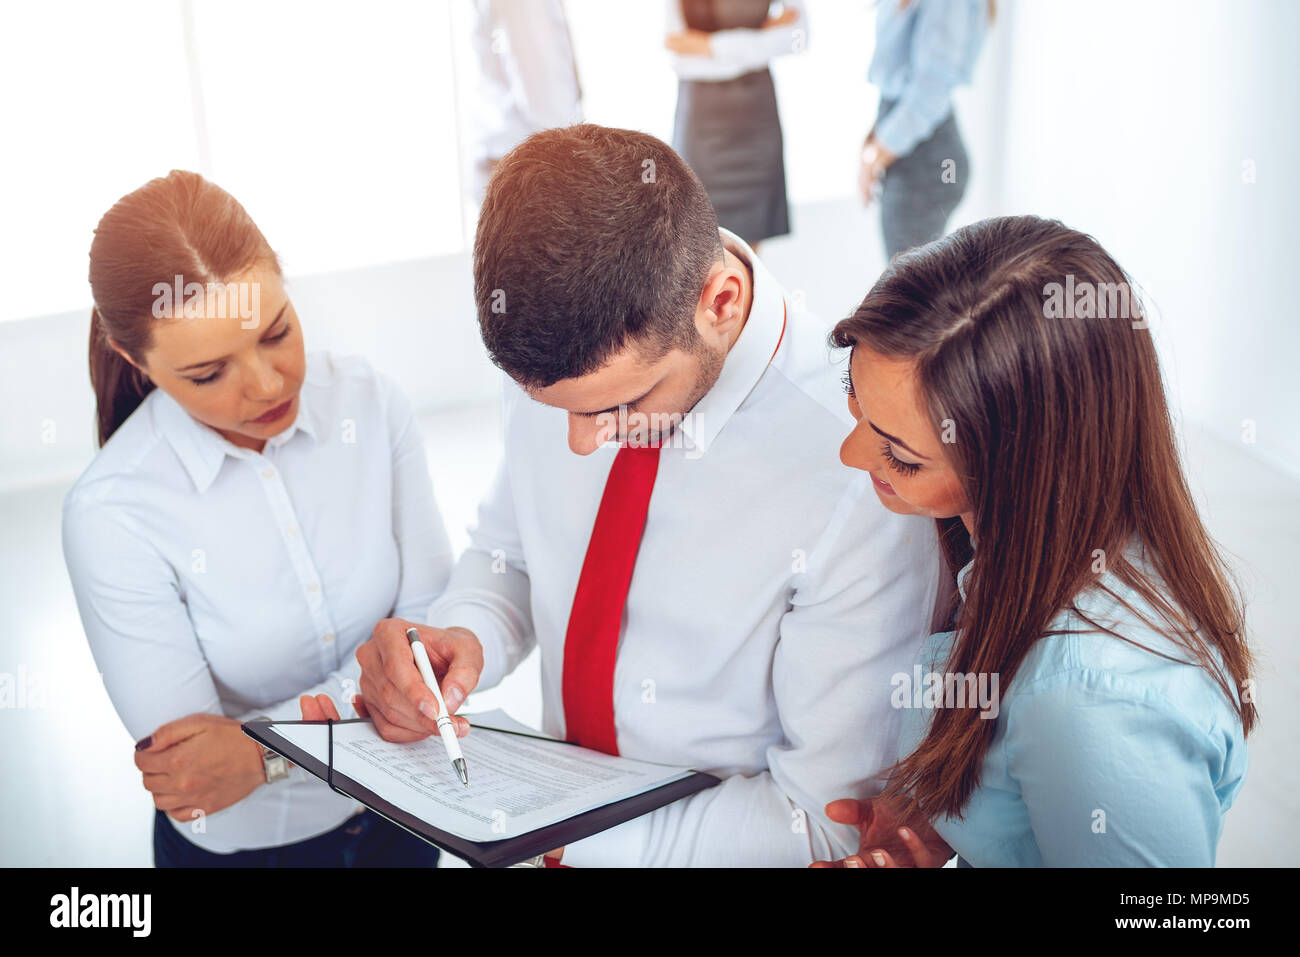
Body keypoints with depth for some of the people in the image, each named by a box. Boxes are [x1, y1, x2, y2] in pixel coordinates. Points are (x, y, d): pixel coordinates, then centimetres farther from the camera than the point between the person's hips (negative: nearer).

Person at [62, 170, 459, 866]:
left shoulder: (369, 403, -17)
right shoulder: (111, 514, -25)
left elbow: (433, 620, -16)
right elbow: (185, 770, -22)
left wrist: (264, 747, -26)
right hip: (243, 843, -3)